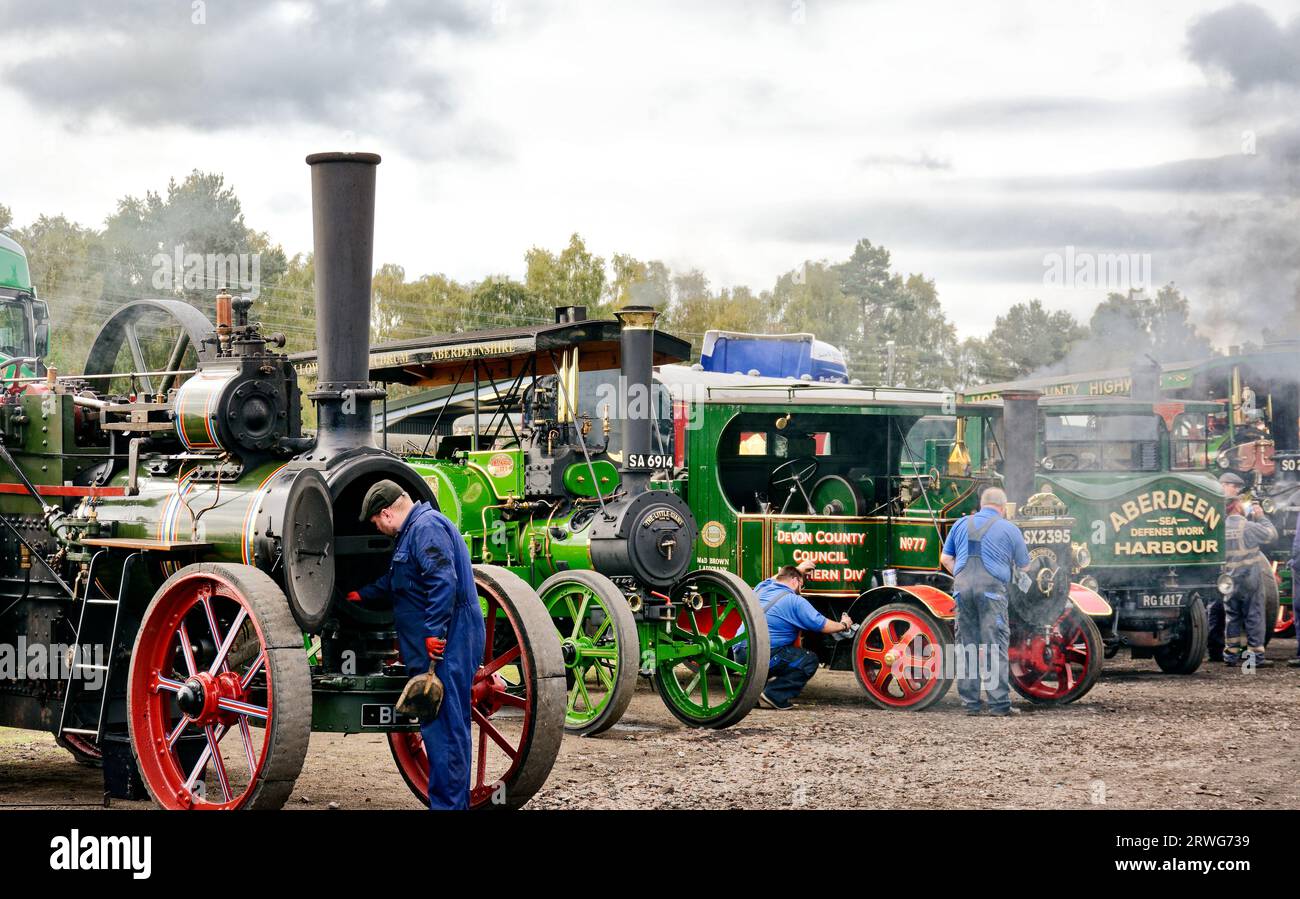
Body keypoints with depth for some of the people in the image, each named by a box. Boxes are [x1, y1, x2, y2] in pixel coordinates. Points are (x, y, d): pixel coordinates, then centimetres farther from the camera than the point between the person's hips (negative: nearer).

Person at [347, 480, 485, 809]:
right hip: (437, 647, 10)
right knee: (448, 727, 12)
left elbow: (443, 583, -24)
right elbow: (394, 581, 40)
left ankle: (447, 803, -8)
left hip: (444, 647, -10)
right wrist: (360, 595, 50)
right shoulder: (414, 530, 22)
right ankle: (455, 801, 17)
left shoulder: (427, 527, -12)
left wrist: (434, 637, -26)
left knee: (443, 727, -9)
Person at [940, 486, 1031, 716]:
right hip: (992, 587, -4)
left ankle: (970, 704, 9)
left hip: (963, 586, 4)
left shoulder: (961, 524, 16)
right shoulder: (1009, 529, 7)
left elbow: (945, 559, 16)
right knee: (996, 646, -3)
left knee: (966, 646, 8)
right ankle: (999, 703, -7)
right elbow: (1024, 567, 13)